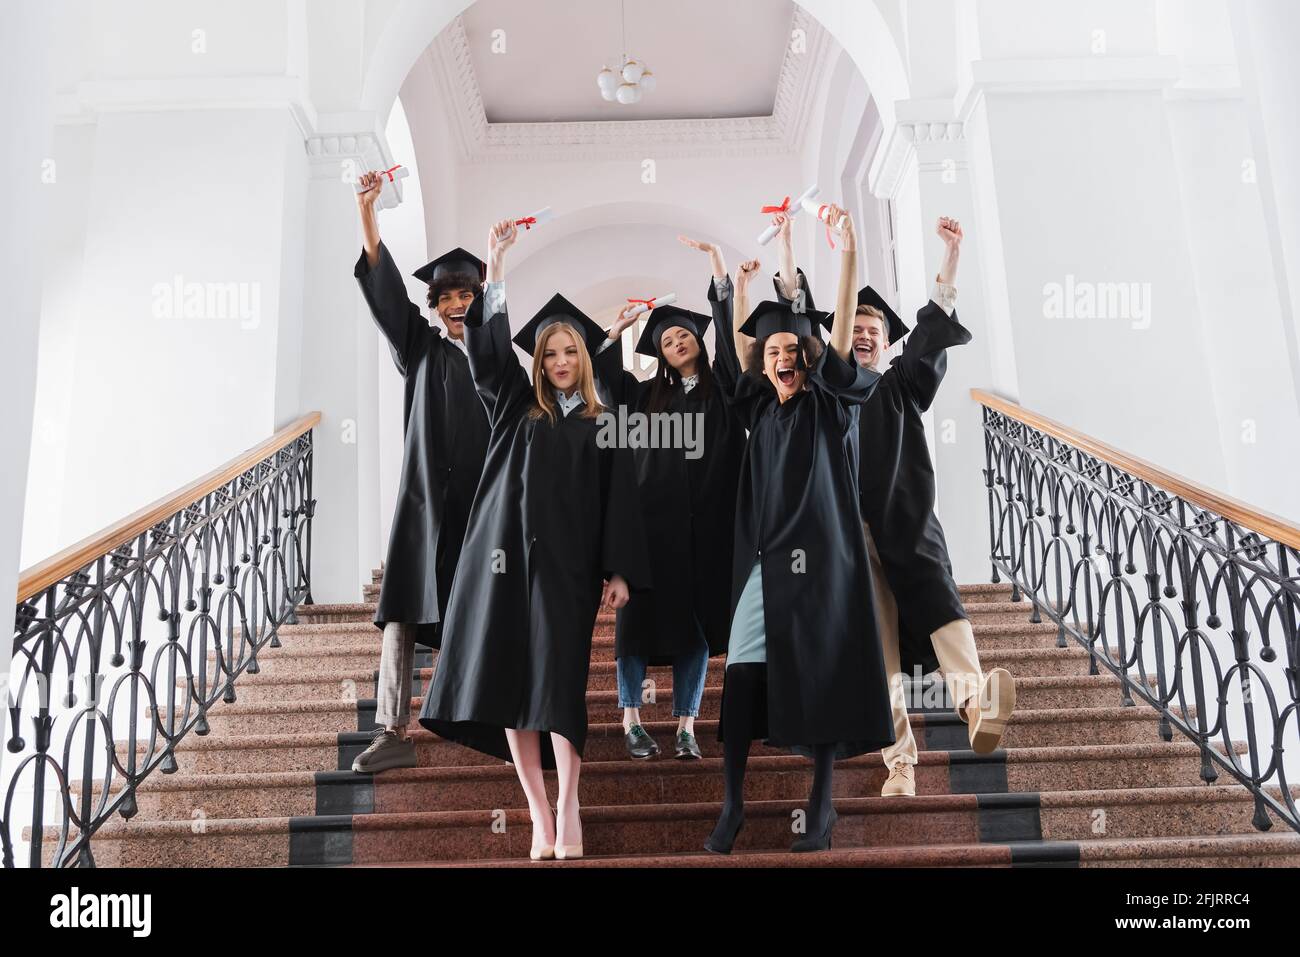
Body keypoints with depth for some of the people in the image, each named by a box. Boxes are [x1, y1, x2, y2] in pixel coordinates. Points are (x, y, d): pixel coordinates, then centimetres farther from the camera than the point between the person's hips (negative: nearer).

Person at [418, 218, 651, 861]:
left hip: (566, 567, -2)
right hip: (506, 557, 2)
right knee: (510, 686, -1)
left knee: (557, 684, -8)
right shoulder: (517, 410, 13)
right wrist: (495, 266, -5)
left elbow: (620, 502, 5)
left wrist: (619, 571, -4)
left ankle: (567, 812, -1)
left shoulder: (602, 424, 10)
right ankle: (538, 816, 5)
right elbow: (487, 348, 2)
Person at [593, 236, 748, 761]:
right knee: (642, 613, 1)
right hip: (654, 516, 1)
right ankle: (631, 718, 12)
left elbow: (730, 329, 0)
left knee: (696, 620, 2)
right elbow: (598, 373, 17)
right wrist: (616, 331, 16)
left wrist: (717, 264, -4)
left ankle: (686, 726, 8)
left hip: (706, 520, -1)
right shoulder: (649, 394, 13)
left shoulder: (722, 384, 9)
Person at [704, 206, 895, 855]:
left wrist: (848, 258, -13)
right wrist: (741, 284, 12)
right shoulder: (760, 407, 13)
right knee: (742, 678, -5)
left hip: (819, 555, -3)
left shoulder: (827, 405, 4)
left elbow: (841, 332, -6)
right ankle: (732, 805, 3)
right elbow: (741, 344, 17)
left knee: (822, 678, 0)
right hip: (763, 557, 3)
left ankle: (822, 803, 12)